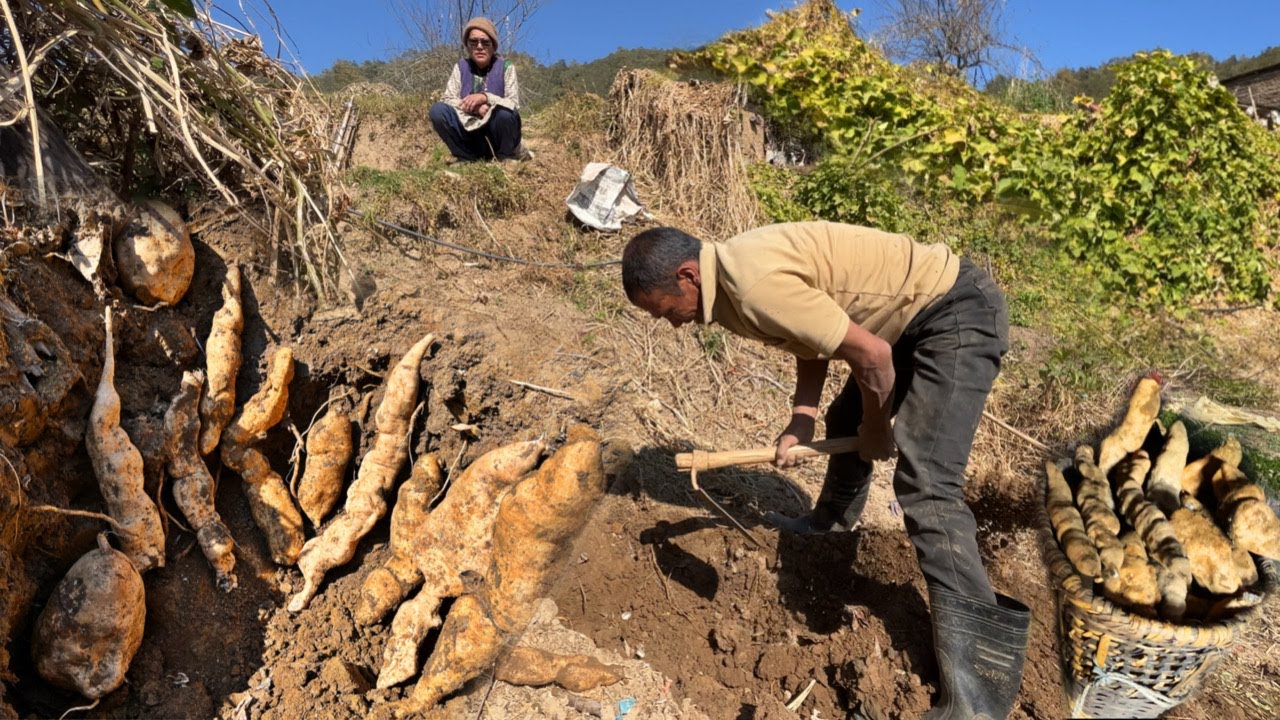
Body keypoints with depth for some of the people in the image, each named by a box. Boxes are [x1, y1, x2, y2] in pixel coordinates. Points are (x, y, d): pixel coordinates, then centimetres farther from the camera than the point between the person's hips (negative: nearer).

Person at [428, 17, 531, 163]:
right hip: (472, 131, 2)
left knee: (504, 112, -34)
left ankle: (506, 157, -6)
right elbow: (447, 100, -6)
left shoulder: (505, 67, -5)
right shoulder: (461, 67, 2)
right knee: (437, 110, -20)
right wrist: (474, 107, -23)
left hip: (498, 134, -2)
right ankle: (468, 157, -4)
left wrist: (485, 97, -29)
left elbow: (514, 105, -15)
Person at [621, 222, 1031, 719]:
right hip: (915, 315, 10)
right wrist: (802, 417, 1)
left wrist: (876, 430, -9)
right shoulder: (737, 268, 3)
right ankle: (831, 525, 50)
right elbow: (814, 333, 13)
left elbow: (870, 354, -27)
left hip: (956, 314, -10)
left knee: (925, 486, -18)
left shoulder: (754, 285, -28)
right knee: (846, 422, 24)